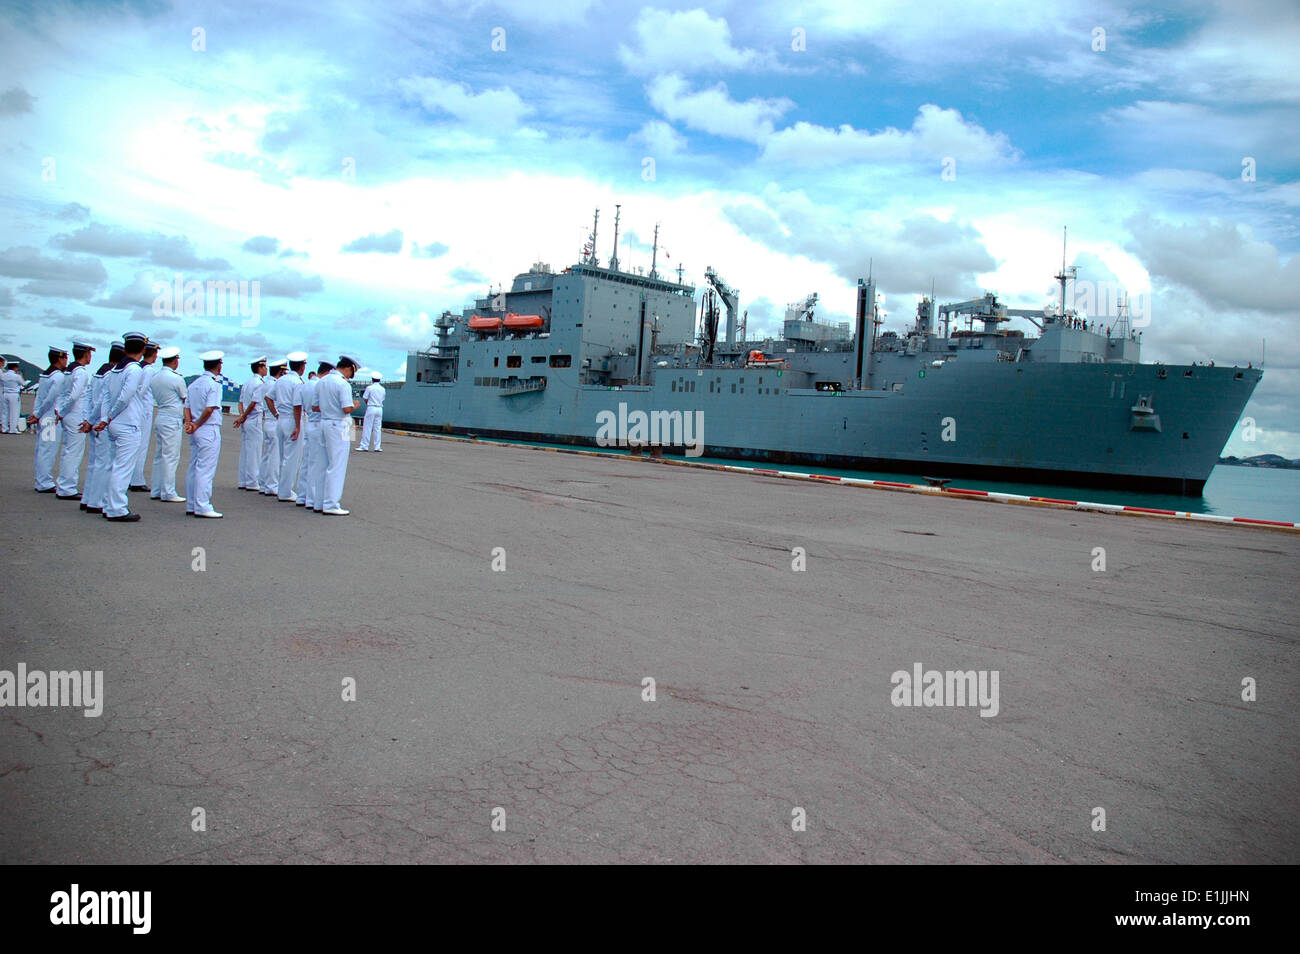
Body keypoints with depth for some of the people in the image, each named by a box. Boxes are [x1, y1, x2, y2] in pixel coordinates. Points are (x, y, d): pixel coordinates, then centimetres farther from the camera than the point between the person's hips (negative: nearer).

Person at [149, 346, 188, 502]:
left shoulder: (154, 378, 11)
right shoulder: (176, 378, -11)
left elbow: (156, 401, 16)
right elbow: (185, 400, -2)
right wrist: (186, 418, 15)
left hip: (159, 419, 8)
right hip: (173, 421, -8)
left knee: (159, 456, 12)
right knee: (171, 457, -5)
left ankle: (155, 491, 16)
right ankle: (168, 493, -3)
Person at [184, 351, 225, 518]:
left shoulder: (194, 384, 15)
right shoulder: (214, 384, -11)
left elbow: (187, 407, 9)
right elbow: (209, 409, -19)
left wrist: (189, 422, -4)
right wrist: (197, 425, -8)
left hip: (196, 431, 8)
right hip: (209, 430, -8)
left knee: (194, 467, 12)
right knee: (205, 470, -7)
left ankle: (191, 506, 17)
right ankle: (202, 507, -6)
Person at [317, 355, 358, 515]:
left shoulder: (322, 382, 12)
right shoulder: (343, 383, -14)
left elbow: (315, 406, 13)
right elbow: (347, 408, -21)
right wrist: (355, 405, -2)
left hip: (324, 423, 8)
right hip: (339, 426, -8)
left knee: (325, 465, 14)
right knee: (337, 467, -3)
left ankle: (320, 503, 18)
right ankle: (331, 505, -3)